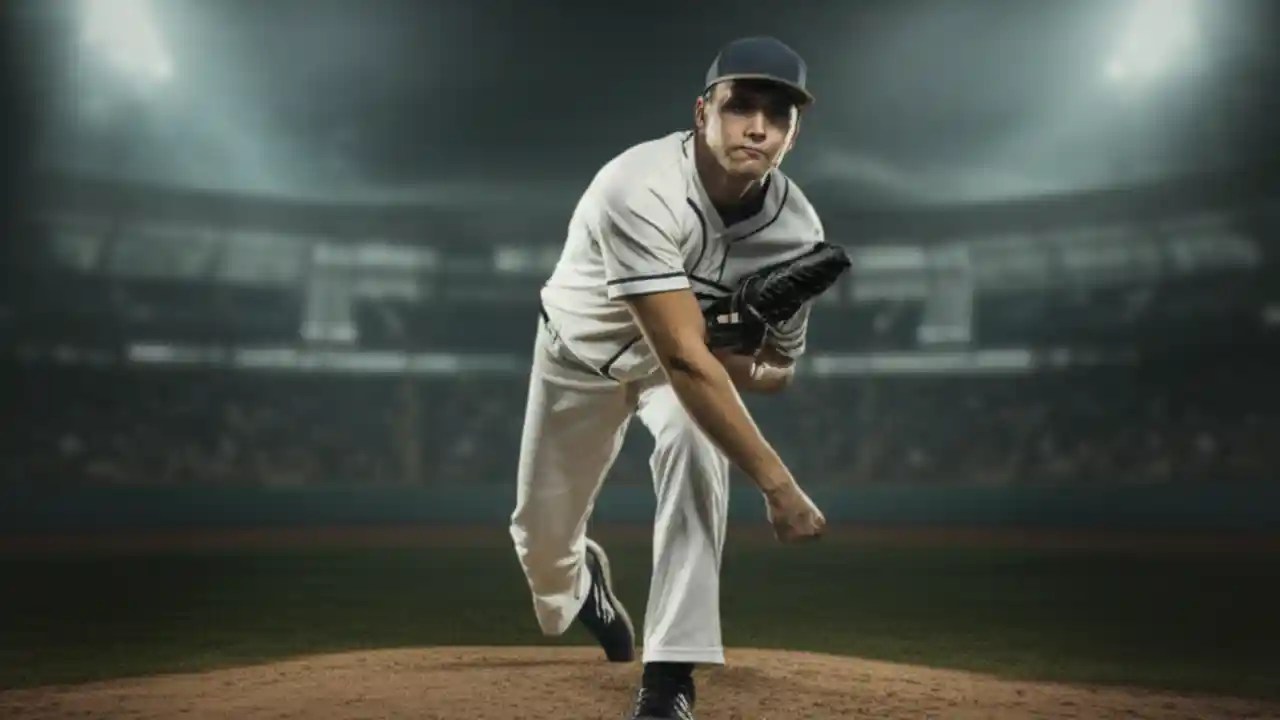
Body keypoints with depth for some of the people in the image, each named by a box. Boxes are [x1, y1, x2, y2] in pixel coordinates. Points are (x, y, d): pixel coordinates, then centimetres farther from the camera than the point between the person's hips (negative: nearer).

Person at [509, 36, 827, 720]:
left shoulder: (797, 230, -23)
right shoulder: (640, 189, -39)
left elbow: (778, 368, -8)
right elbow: (682, 360, -45)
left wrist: (734, 362, -32)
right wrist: (777, 482, -46)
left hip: (695, 341, 2)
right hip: (583, 349, -1)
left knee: (694, 440, -32)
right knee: (540, 531, 9)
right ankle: (578, 579, 51)